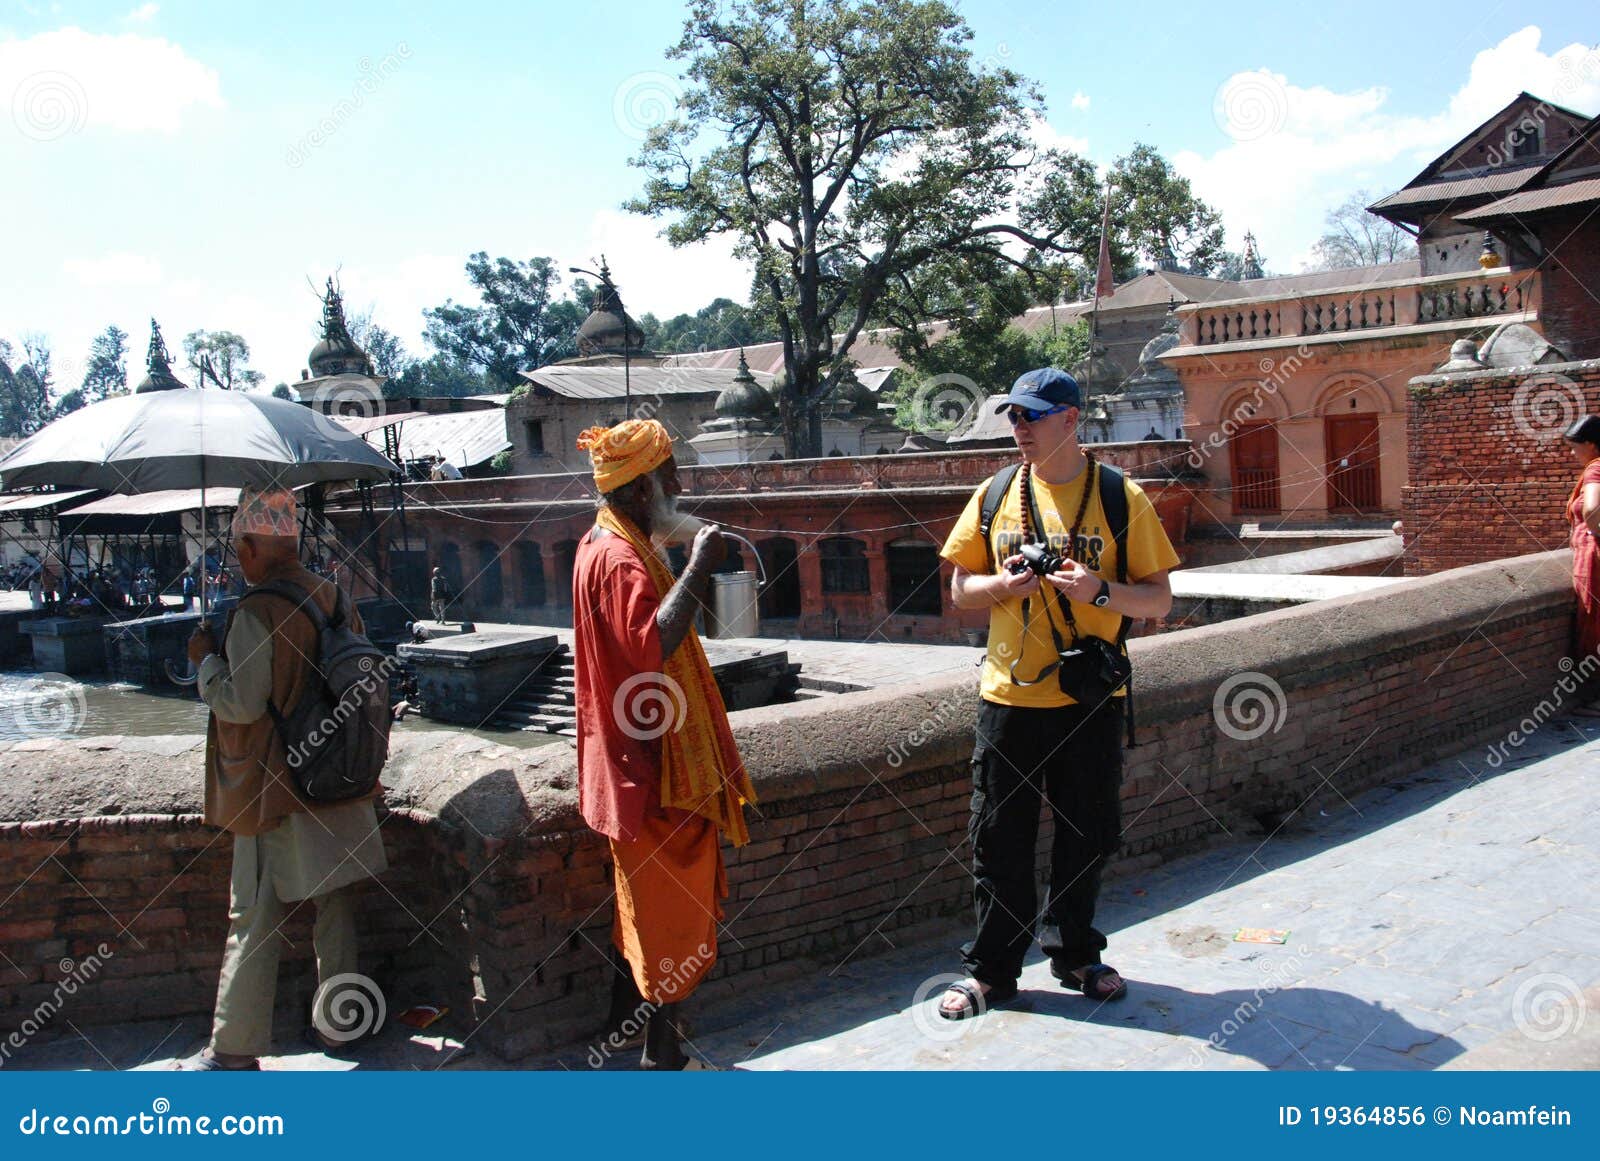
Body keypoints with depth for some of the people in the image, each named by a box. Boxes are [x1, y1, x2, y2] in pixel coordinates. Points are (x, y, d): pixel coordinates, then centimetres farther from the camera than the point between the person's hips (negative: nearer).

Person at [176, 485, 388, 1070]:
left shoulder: (256, 614, -18)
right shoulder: (338, 601, 3)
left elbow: (241, 702, -18)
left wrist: (206, 657, -4)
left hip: (274, 791, -6)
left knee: (253, 922, 3)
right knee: (335, 910, 15)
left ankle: (234, 1049, 11)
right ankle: (335, 1021, 27)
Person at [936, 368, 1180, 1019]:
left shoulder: (1121, 498, -1)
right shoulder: (996, 495, 5)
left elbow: (1158, 600, -1)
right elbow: (961, 589, 10)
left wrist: (1099, 589, -19)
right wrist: (1004, 584, -11)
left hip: (1090, 697, -1)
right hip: (1009, 694, 1)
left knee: (1086, 836, 10)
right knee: (999, 839, 5)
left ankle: (1074, 953, 31)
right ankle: (990, 970, 19)